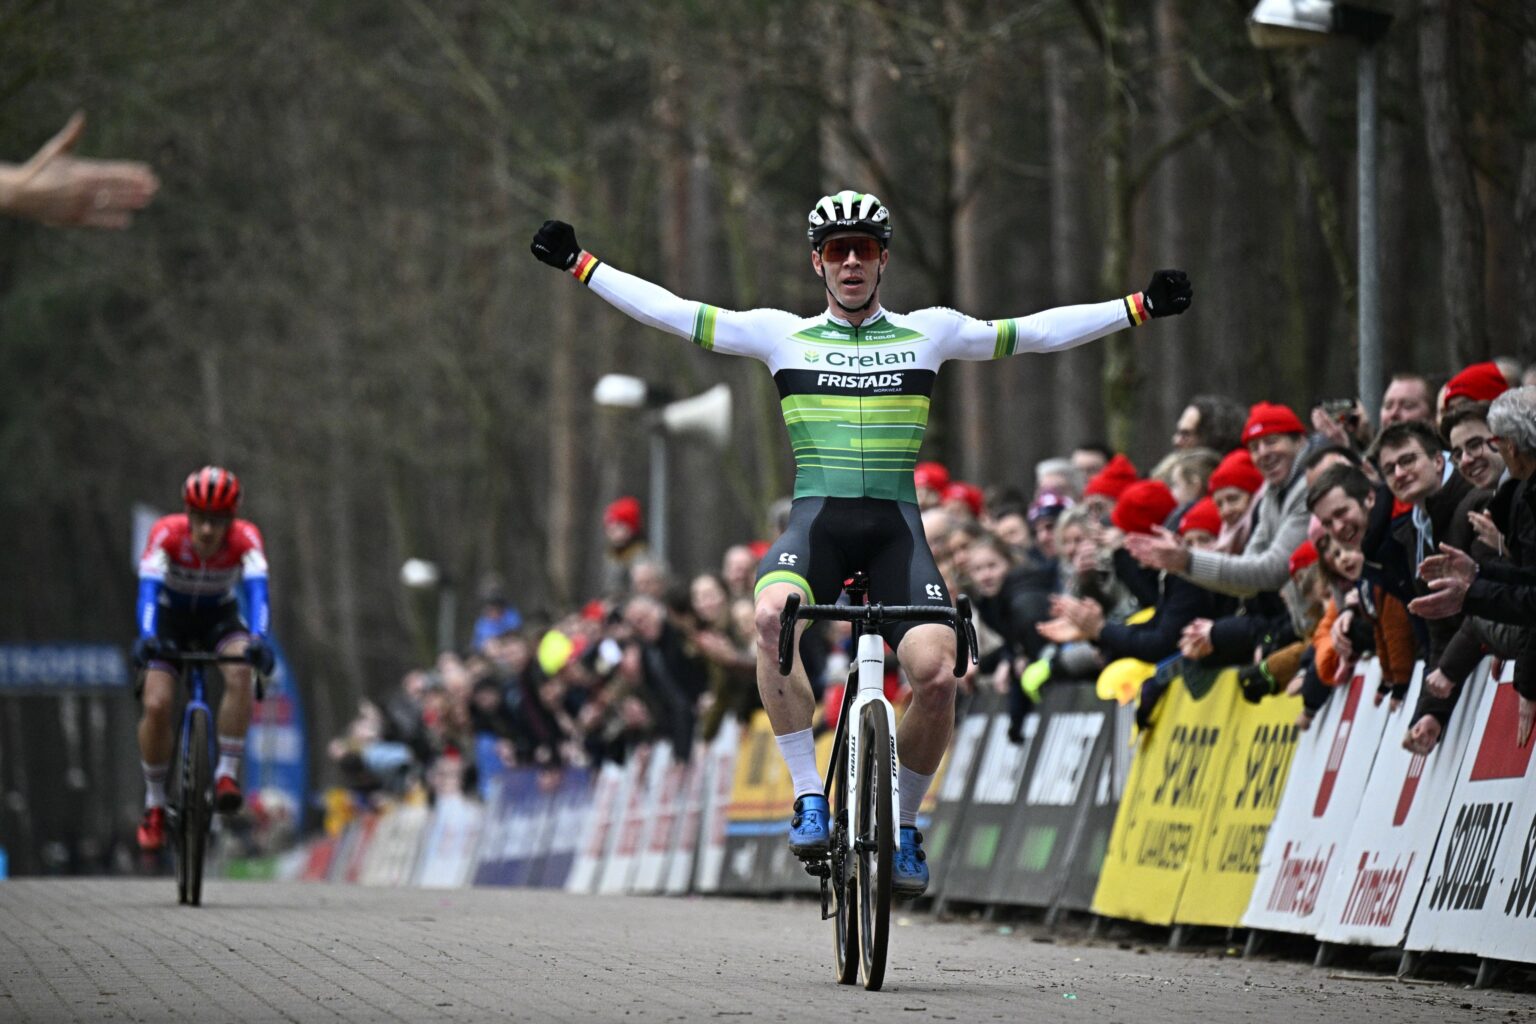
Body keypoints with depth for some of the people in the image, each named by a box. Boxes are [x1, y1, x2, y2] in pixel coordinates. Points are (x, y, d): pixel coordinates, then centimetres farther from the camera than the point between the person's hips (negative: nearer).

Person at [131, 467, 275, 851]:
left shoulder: (245, 538, -27)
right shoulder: (167, 533, -29)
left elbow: (257, 589, -39)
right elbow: (148, 588, -40)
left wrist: (259, 639, -58)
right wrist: (146, 636, -58)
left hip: (220, 617, 0)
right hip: (171, 617, 0)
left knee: (240, 673, -32)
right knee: (156, 705, -18)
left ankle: (227, 773, -21)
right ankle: (154, 804, 2)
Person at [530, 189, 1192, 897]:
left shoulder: (929, 333, 11)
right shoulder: (783, 334, 10)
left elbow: (1037, 332, 13)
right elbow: (671, 312, 9)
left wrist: (1141, 307, 10)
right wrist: (579, 265, 4)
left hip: (896, 526, 1)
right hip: (816, 520, -1)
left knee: (936, 674, -21)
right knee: (773, 614, -35)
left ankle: (903, 825, 5)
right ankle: (809, 799, -27)